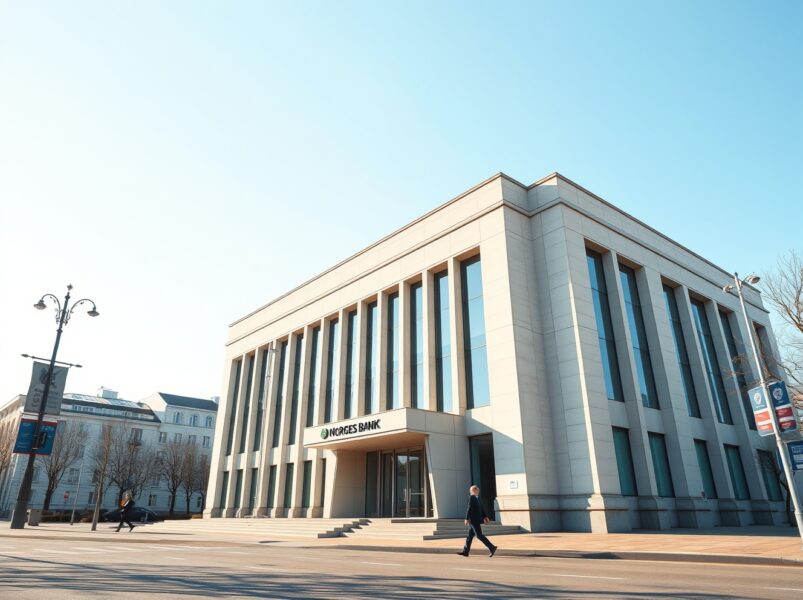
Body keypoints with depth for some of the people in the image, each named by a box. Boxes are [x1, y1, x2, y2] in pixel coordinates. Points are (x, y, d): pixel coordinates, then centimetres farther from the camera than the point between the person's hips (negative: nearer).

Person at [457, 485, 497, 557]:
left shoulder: (472, 497, -15)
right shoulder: (477, 498, 12)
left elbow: (469, 508, -19)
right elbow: (481, 508, 16)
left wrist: (467, 519, -17)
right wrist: (485, 517, 19)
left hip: (474, 520, -9)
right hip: (475, 520, 9)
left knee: (479, 535, -6)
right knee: (470, 535, 11)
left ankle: (492, 548, -5)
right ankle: (465, 551, 14)